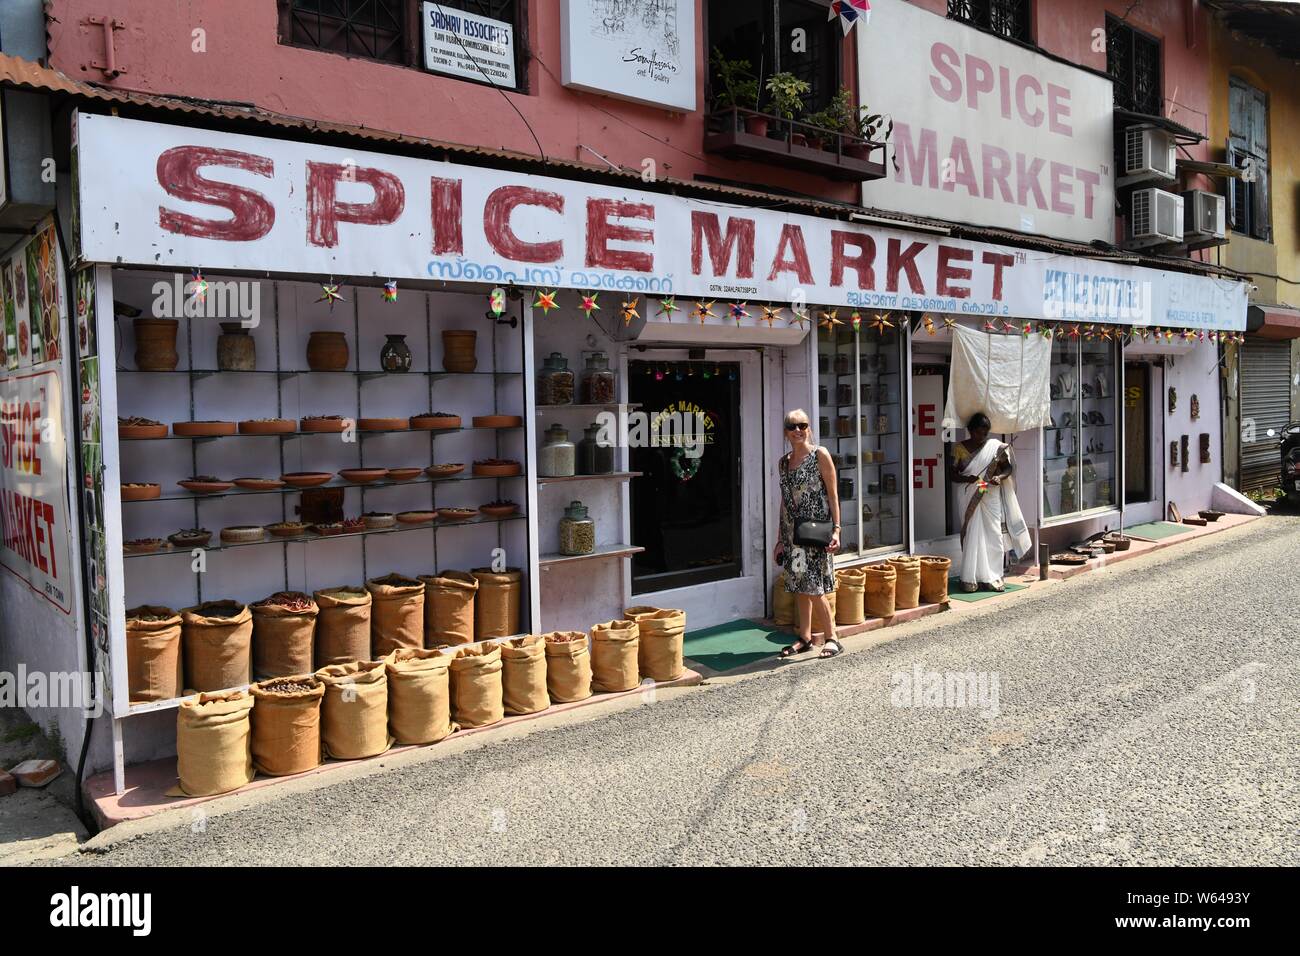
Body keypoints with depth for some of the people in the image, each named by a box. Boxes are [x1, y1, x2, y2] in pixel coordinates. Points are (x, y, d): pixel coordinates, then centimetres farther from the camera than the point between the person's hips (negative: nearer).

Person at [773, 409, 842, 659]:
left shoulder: (820, 455, -5)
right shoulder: (783, 462, 11)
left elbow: (833, 495, -6)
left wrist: (836, 528, -14)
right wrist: (781, 539, 14)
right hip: (792, 532, 6)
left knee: (814, 587, -7)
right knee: (799, 586, 9)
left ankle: (831, 638, 6)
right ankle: (805, 638, 19)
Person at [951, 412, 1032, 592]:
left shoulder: (996, 446, 3)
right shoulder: (959, 448, 0)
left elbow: (1008, 467, 8)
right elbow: (953, 476, 0)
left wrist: (1000, 477, -13)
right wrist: (968, 478, -20)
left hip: (991, 497, 2)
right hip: (969, 498, -1)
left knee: (993, 535, 1)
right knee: (972, 535, -4)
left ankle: (992, 577, 10)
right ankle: (970, 579, 0)